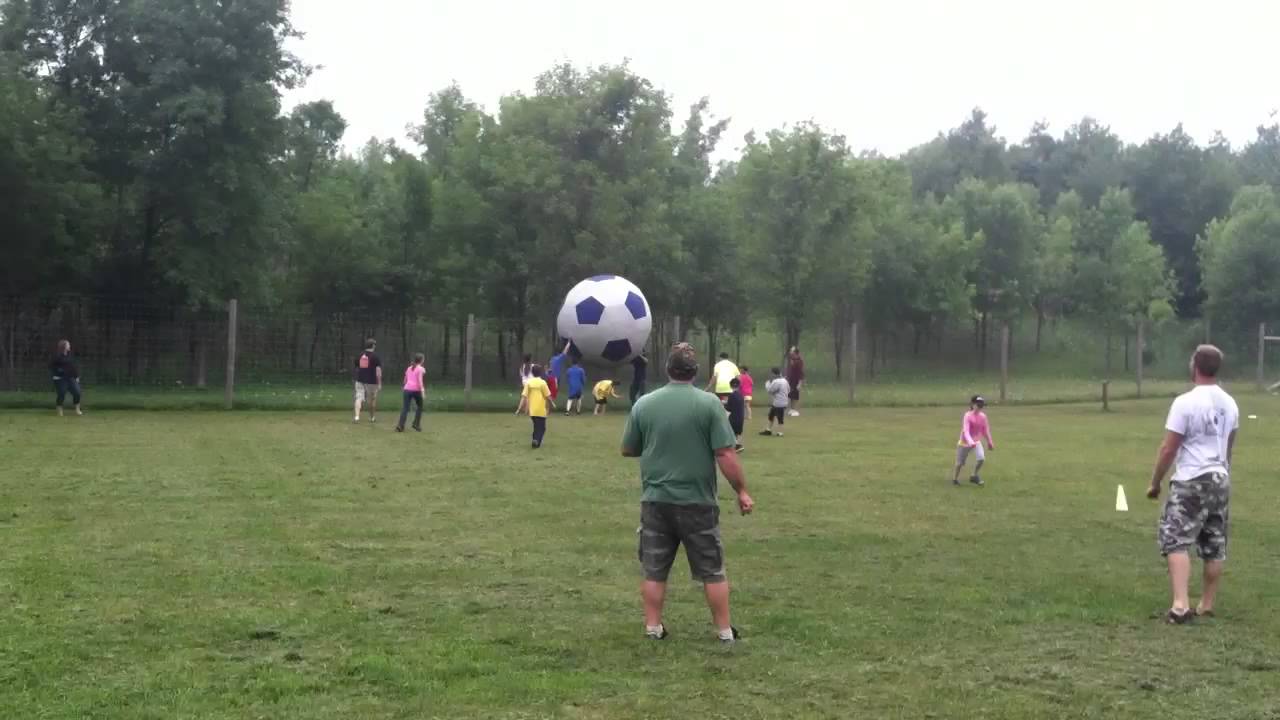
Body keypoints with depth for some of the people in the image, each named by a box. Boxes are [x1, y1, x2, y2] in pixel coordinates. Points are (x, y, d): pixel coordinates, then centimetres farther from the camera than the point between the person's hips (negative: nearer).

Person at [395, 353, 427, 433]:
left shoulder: (409, 368, 19)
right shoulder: (420, 369, 1)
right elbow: (419, 381, -10)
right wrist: (422, 391, -13)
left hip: (407, 389, 4)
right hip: (416, 390, -4)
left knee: (405, 408, -2)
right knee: (420, 406, 18)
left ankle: (400, 425, -17)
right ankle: (416, 424, 13)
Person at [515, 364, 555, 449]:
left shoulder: (528, 382, 0)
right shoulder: (542, 382, -8)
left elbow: (524, 396, -5)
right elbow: (548, 396, -5)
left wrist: (520, 408, -3)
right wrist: (552, 404, 11)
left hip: (532, 409, 4)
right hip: (541, 410, -4)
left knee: (536, 426, 22)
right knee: (541, 427, 2)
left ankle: (536, 440, 22)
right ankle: (537, 441, -19)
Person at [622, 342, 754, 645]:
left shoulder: (644, 405, 0)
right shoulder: (708, 404, -9)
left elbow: (627, 450, 11)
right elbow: (726, 455, -12)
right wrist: (742, 491, -2)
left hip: (656, 501, 2)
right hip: (697, 502, -2)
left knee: (654, 570, 12)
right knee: (712, 570, 9)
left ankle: (653, 628, 15)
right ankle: (725, 631, 13)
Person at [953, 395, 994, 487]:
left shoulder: (983, 416, -6)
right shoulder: (968, 416, -22)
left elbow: (985, 430, 8)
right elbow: (966, 431, -32)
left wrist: (989, 442, 12)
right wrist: (970, 442, -46)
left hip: (976, 442, 4)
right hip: (964, 442, -4)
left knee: (981, 458, -20)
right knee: (960, 463, 8)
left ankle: (974, 476, 3)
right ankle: (955, 478, 35)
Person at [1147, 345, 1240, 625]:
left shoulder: (1185, 402, -15)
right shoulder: (1229, 404, 7)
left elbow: (1169, 449, -13)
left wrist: (1155, 483, -2)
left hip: (1191, 481, -7)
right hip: (1220, 479, 7)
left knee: (1176, 541, -5)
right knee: (1215, 547, 11)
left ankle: (1180, 604, -17)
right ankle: (1207, 605, 19)